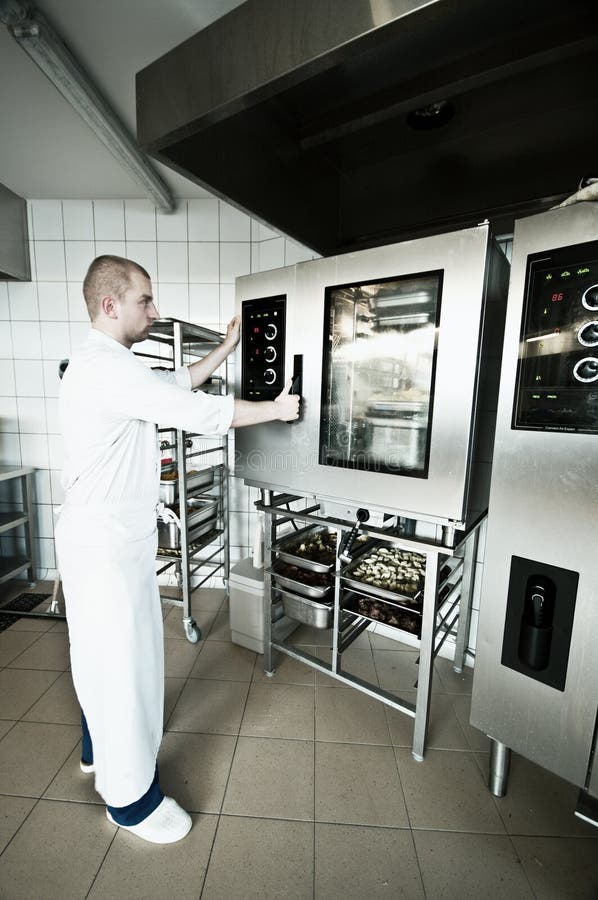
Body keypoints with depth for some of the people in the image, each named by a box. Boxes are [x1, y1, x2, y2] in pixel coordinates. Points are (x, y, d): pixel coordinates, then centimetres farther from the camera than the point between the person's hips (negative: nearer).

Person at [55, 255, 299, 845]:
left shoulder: (110, 364, 13)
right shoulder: (105, 367, -21)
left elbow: (178, 384, 20)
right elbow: (198, 413, -25)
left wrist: (226, 349, 20)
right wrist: (276, 410, -12)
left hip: (112, 536, 10)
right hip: (105, 545, -10)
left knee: (104, 651, 24)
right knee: (121, 660, 5)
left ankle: (99, 747, 48)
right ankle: (130, 797, 28)